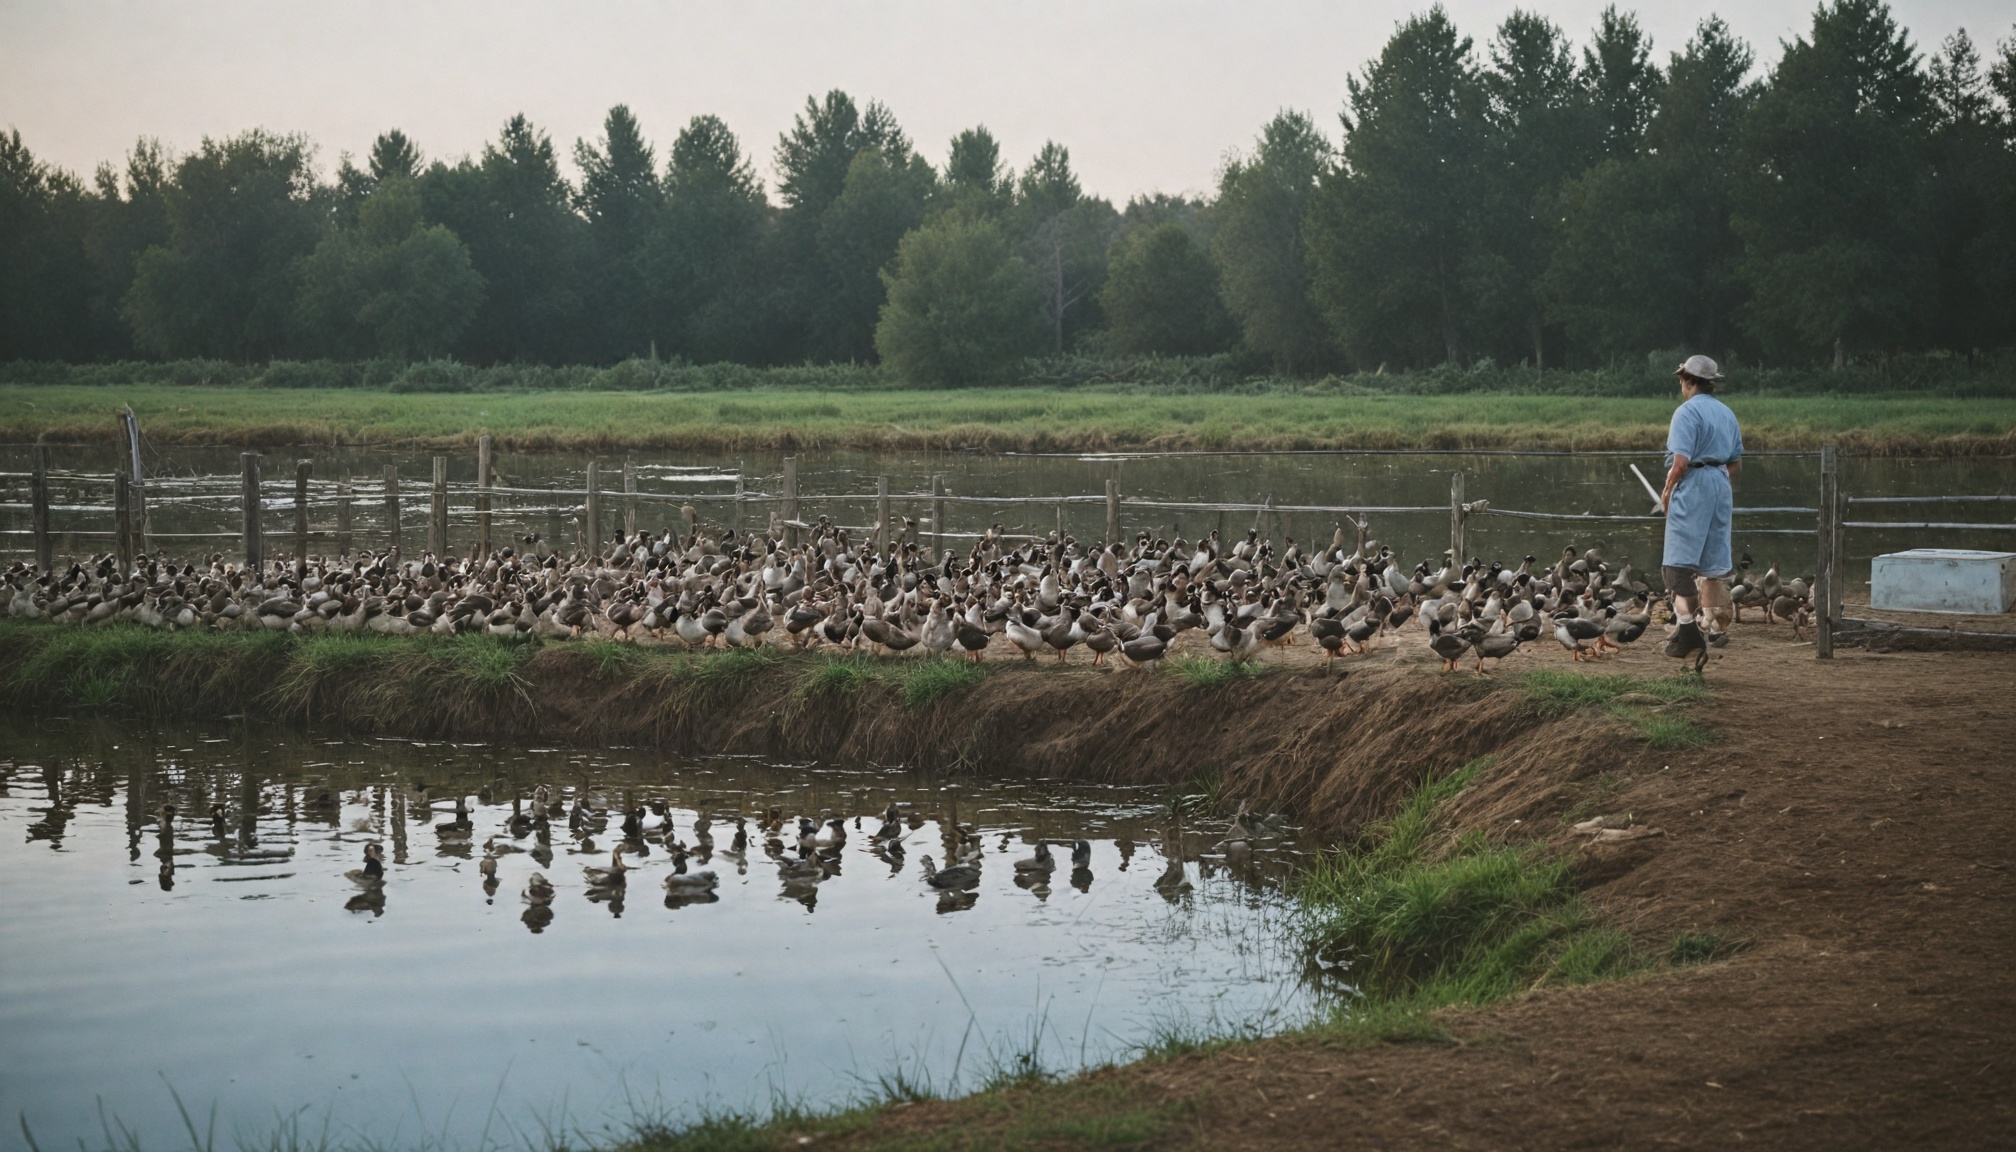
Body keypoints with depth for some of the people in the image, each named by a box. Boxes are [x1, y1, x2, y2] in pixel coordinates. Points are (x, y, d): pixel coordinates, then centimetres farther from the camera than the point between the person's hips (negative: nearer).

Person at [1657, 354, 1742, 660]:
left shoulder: (1687, 411, -11)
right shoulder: (1727, 413, 15)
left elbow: (1681, 461, -19)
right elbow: (1736, 463, 17)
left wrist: (1667, 491, -7)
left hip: (1692, 485, -8)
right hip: (1722, 486, 8)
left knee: (1678, 563, -10)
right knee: (1715, 563, 14)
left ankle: (1688, 628, -22)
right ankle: (1716, 629, 18)